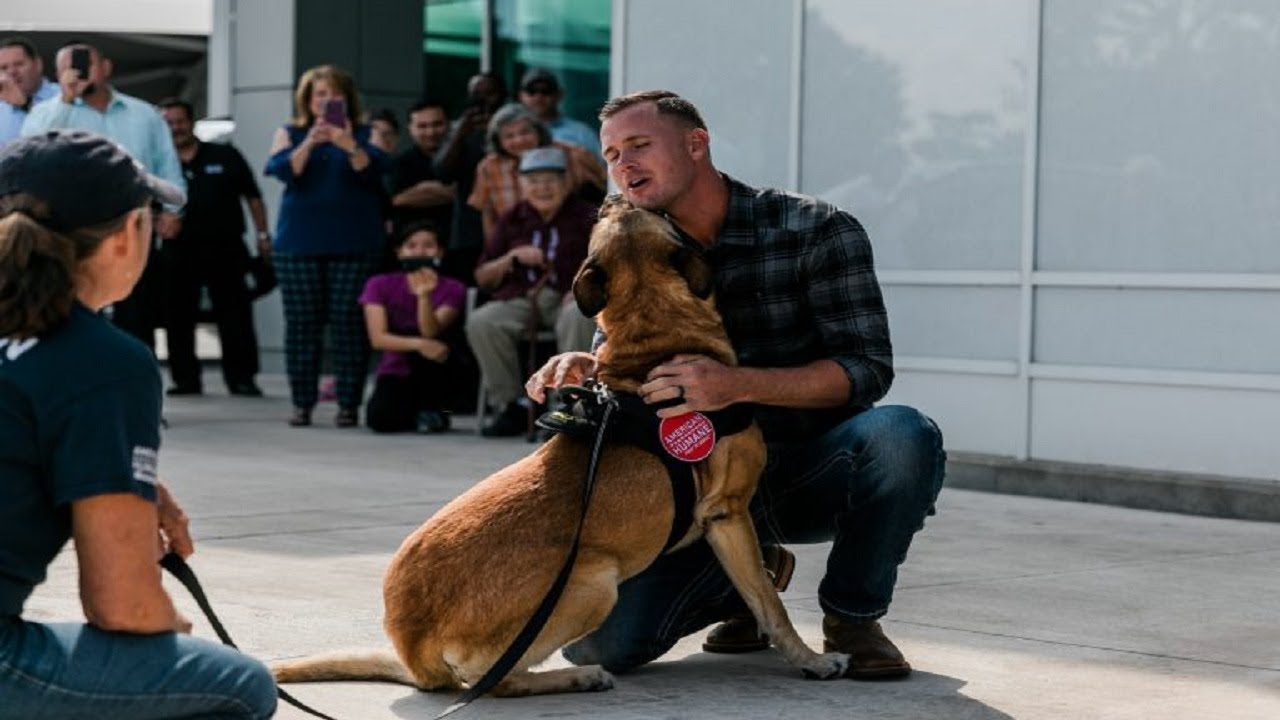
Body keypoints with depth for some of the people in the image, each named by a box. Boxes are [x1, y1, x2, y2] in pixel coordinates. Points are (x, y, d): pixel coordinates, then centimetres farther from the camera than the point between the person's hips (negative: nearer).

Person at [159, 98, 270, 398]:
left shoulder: (225, 157, 4)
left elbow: (252, 196, 8)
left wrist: (262, 235, 2)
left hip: (225, 249, -1)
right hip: (179, 252, 1)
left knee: (236, 316, 0)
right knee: (179, 319, 4)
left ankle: (241, 377, 7)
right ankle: (186, 378, 14)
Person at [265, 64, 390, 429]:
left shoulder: (364, 134, 9)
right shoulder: (289, 134, 11)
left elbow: (374, 171, -8)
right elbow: (282, 170, -6)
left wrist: (349, 146, -26)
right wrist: (310, 142, -22)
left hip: (354, 244, -1)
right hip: (298, 243, 1)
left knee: (349, 323, -6)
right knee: (301, 323, -1)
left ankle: (348, 404, -2)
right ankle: (302, 404, 4)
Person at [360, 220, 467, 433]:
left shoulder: (452, 289, -7)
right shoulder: (380, 285, -4)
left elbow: (430, 332, -23)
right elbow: (378, 338, -17)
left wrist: (424, 296, -40)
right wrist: (417, 344, -34)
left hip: (434, 377, 0)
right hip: (396, 373, 0)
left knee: (431, 342, -33)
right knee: (380, 419, -31)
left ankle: (430, 409, -10)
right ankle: (414, 411, 5)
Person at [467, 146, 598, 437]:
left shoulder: (586, 216, 8)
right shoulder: (512, 220, 17)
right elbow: (482, 278, 16)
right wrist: (512, 258, -2)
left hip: (568, 297, -3)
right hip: (522, 298, 3)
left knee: (578, 317, -39)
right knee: (481, 322, -26)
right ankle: (510, 406, -16)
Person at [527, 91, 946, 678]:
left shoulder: (816, 231, -10)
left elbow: (866, 369, -19)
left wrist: (739, 385, -34)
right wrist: (581, 370, -19)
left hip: (815, 476, -3)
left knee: (902, 436, -36)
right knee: (600, 642, -19)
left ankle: (852, 615, -7)